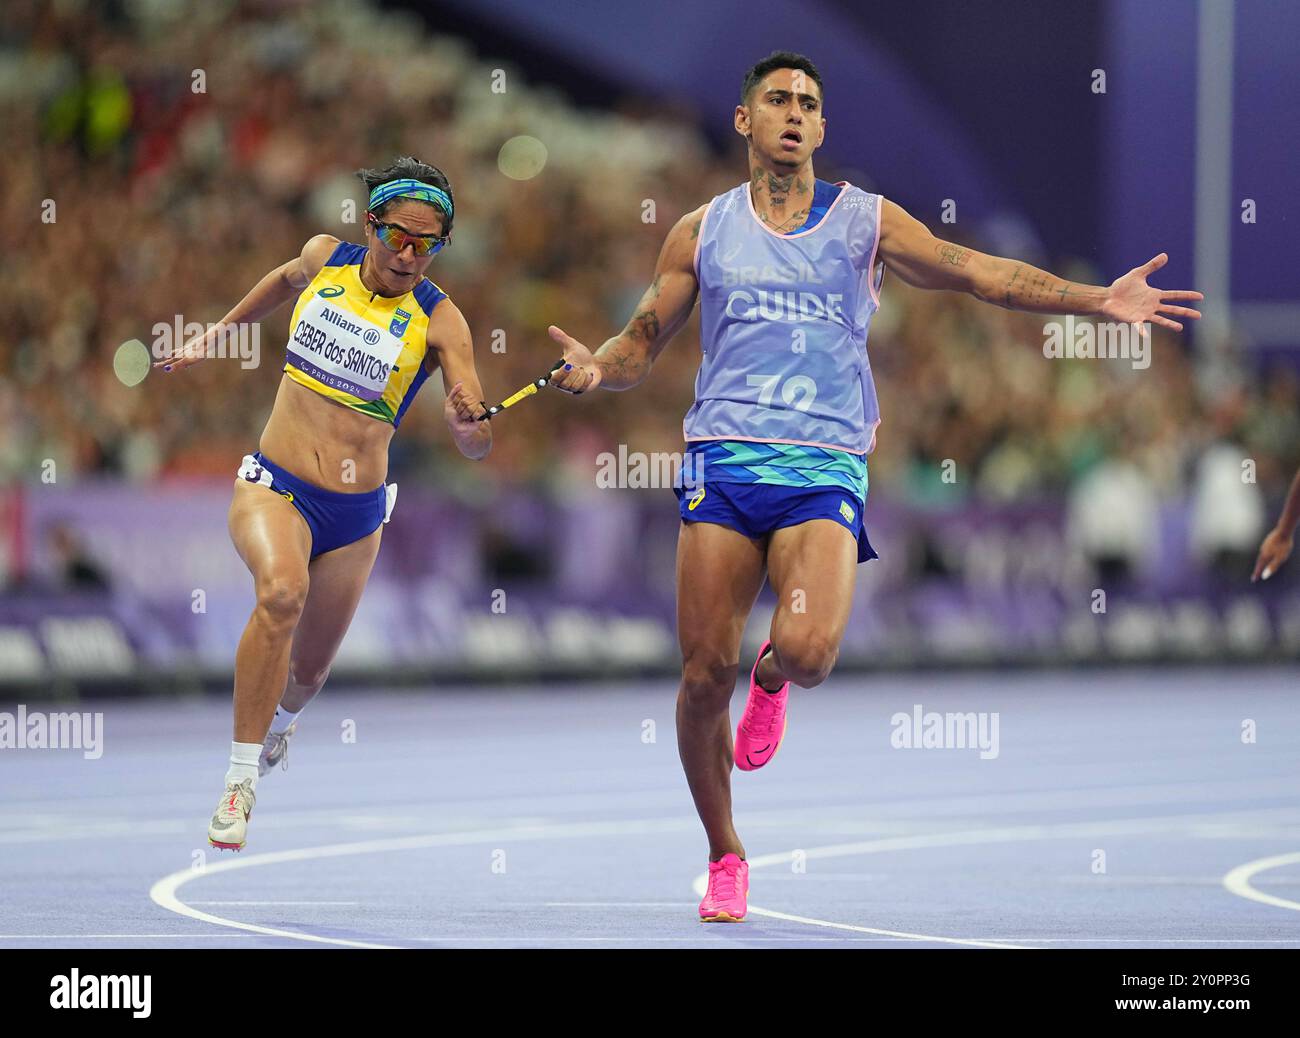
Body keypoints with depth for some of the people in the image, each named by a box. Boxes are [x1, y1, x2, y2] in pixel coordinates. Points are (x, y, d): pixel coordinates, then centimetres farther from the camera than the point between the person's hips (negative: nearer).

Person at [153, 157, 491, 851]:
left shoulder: (439, 321, -9)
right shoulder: (325, 258, -1)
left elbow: (478, 446, -14)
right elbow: (285, 281, 25)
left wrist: (467, 424, -36)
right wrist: (216, 334, 32)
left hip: (356, 513, 1)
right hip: (273, 486, -1)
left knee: (307, 674, 12)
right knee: (282, 591, -33)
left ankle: (279, 720, 53)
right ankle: (240, 781, -28)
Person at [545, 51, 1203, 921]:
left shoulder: (864, 221, 9)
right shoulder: (702, 232, 12)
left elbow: (976, 271, 3)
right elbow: (644, 342, 17)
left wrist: (1098, 300, -9)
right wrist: (595, 369, -7)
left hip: (826, 467, -1)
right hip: (724, 458, 1)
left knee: (808, 648, -25)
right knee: (705, 675, -5)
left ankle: (774, 677, 15)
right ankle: (725, 857, 15)